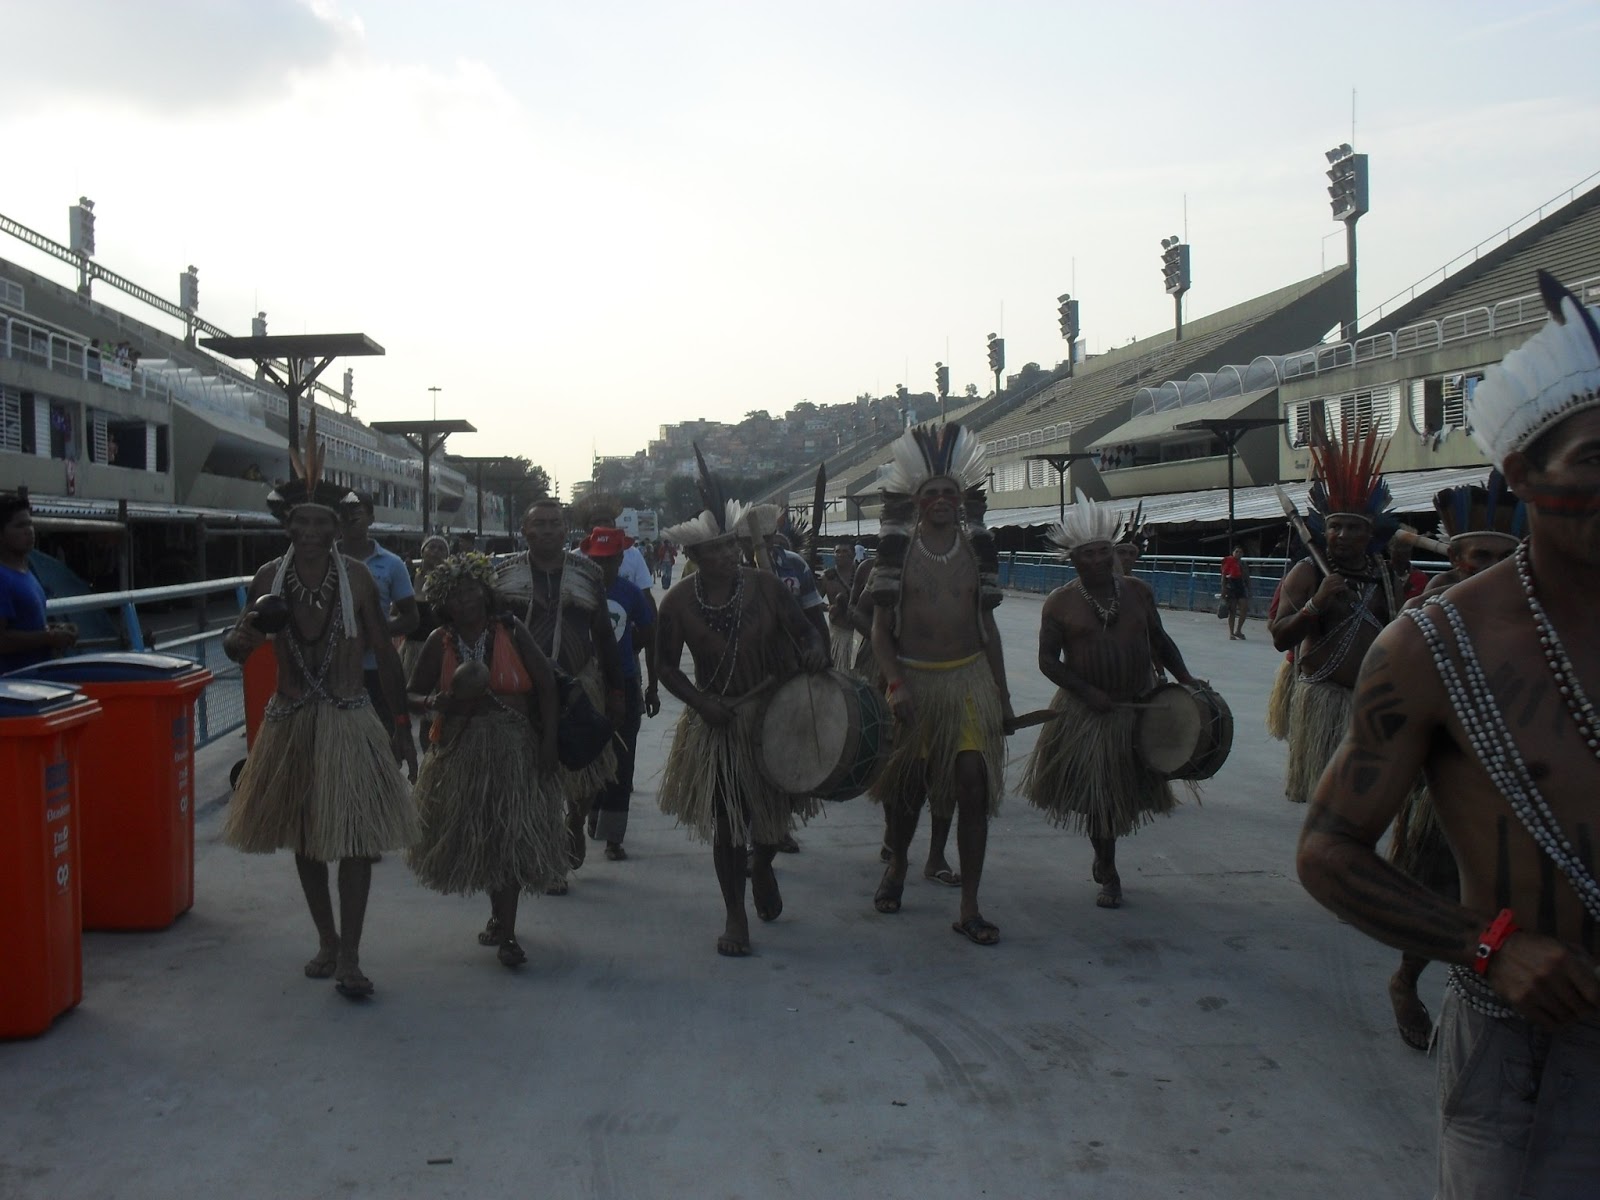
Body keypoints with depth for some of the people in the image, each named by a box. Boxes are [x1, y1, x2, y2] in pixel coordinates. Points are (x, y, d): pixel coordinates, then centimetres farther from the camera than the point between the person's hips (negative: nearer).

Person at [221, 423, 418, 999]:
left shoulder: (356, 577, -6)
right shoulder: (269, 578, -2)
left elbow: (385, 654, -1)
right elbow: (236, 648, 4)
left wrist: (401, 728, 0)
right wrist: (242, 637, -22)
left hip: (349, 722, -3)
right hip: (290, 722, 3)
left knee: (354, 838, -6)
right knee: (305, 838, 14)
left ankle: (348, 958, 1)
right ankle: (327, 940, 31)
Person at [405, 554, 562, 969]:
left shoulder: (510, 630, -4)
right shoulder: (440, 642, 2)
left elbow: (546, 683, -4)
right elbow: (412, 693, 8)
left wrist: (548, 740, -9)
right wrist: (433, 703, -16)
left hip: (515, 747, -2)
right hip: (462, 751, 2)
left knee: (513, 837, -4)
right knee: (476, 839, 8)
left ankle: (505, 931, 2)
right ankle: (500, 916, 29)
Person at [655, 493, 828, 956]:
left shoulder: (763, 585, -9)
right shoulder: (679, 602, -9)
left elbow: (804, 629, 0)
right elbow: (666, 666, -1)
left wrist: (815, 652, -23)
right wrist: (701, 703, -16)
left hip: (774, 714, 1)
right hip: (717, 723, -1)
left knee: (775, 808, 11)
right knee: (727, 822, 3)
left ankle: (761, 866, 47)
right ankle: (735, 915, 20)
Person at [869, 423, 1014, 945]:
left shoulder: (976, 549, 5)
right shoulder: (898, 550, -2)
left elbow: (987, 626, 11)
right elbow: (881, 629, -2)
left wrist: (1002, 692, 9)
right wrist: (895, 683, -16)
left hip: (969, 678, 1)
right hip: (913, 680, -1)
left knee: (974, 785, -8)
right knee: (905, 784, 10)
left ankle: (969, 907, 0)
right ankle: (897, 864, 41)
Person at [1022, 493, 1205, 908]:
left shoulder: (1138, 592, 2)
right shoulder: (1060, 603, -7)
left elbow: (1159, 639, 14)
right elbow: (1048, 660, -7)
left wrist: (1184, 677, 1)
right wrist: (1087, 692, -19)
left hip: (1139, 711, 3)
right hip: (1084, 714, -3)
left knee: (1126, 793, 11)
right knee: (1095, 793, 3)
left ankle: (1104, 860, 36)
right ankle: (1108, 873, 20)